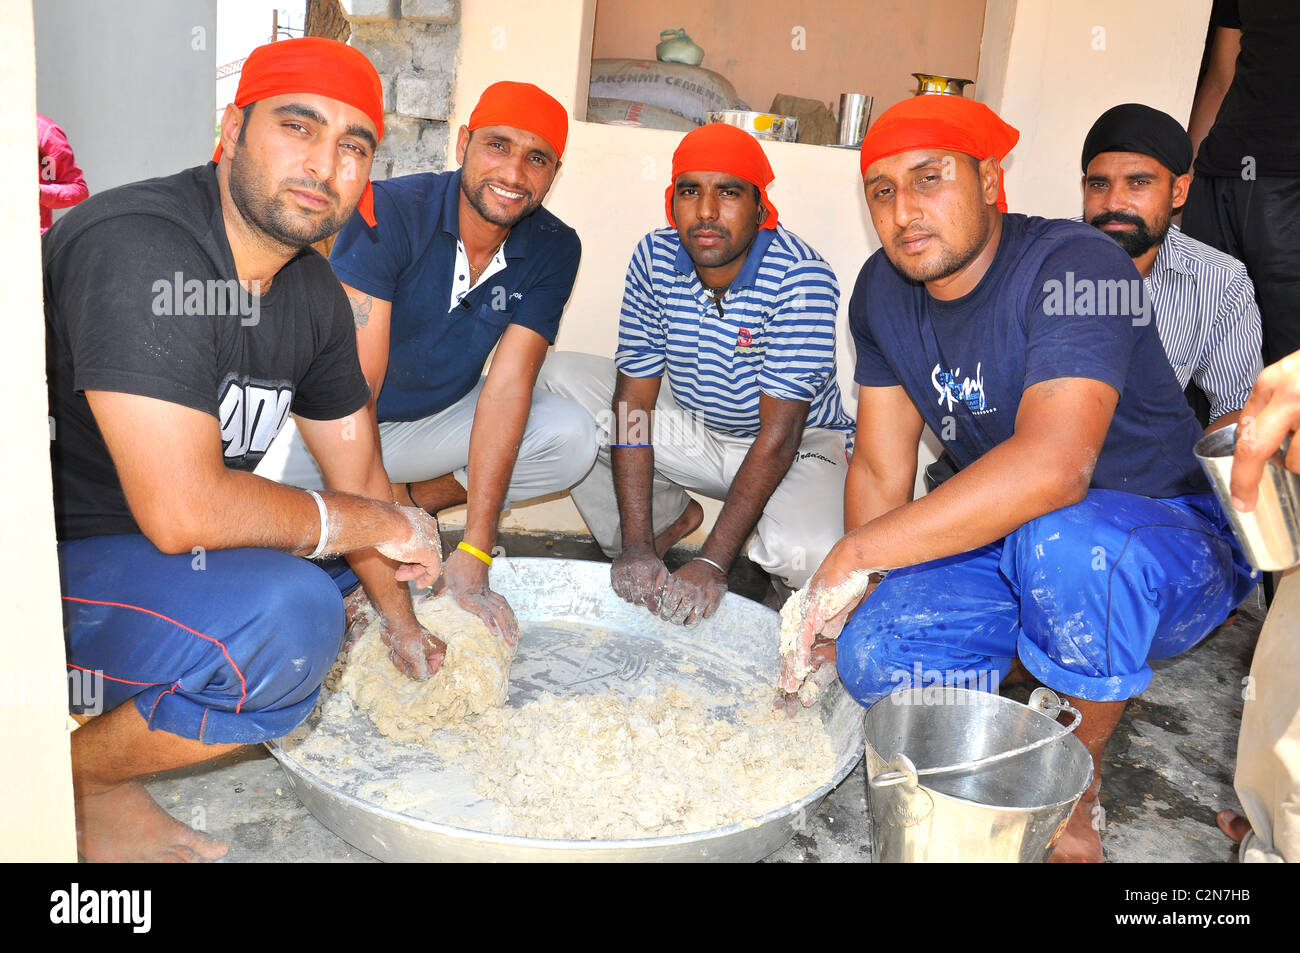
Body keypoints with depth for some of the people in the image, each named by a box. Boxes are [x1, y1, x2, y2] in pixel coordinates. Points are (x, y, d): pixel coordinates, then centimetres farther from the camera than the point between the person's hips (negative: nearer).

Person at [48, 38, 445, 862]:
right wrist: (375, 524, -20)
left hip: (146, 542, 9)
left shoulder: (314, 293, 1)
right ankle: (84, 782, -2)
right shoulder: (142, 251, -26)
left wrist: (404, 616, 9)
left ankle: (114, 681, 12)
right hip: (54, 558, -9)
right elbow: (182, 511, -32)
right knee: (288, 618, -30)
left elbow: (358, 475, 10)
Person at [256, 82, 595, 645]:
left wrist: (471, 561, -30)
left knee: (572, 439, -20)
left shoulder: (554, 251, -12)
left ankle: (412, 499, -6)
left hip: (440, 420, 3)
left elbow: (506, 386, -20)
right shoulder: (389, 213, -23)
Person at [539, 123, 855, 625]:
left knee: (805, 551, -37)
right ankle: (668, 516, 5)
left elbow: (779, 433, -27)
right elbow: (634, 399, -14)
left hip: (801, 441, -4)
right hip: (691, 429, 5)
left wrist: (712, 563, -31)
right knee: (560, 378, -11)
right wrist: (637, 548, -22)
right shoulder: (654, 258, -12)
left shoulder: (802, 278, -26)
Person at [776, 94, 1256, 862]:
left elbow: (1053, 466, -39)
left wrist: (859, 553, -36)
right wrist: (850, 603, -13)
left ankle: (1076, 790, -12)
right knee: (877, 656, -19)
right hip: (1007, 541, 6)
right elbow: (881, 470, 0)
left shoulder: (1076, 269, -25)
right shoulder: (883, 291, -2)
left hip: (1173, 545, -5)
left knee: (1061, 539, -39)